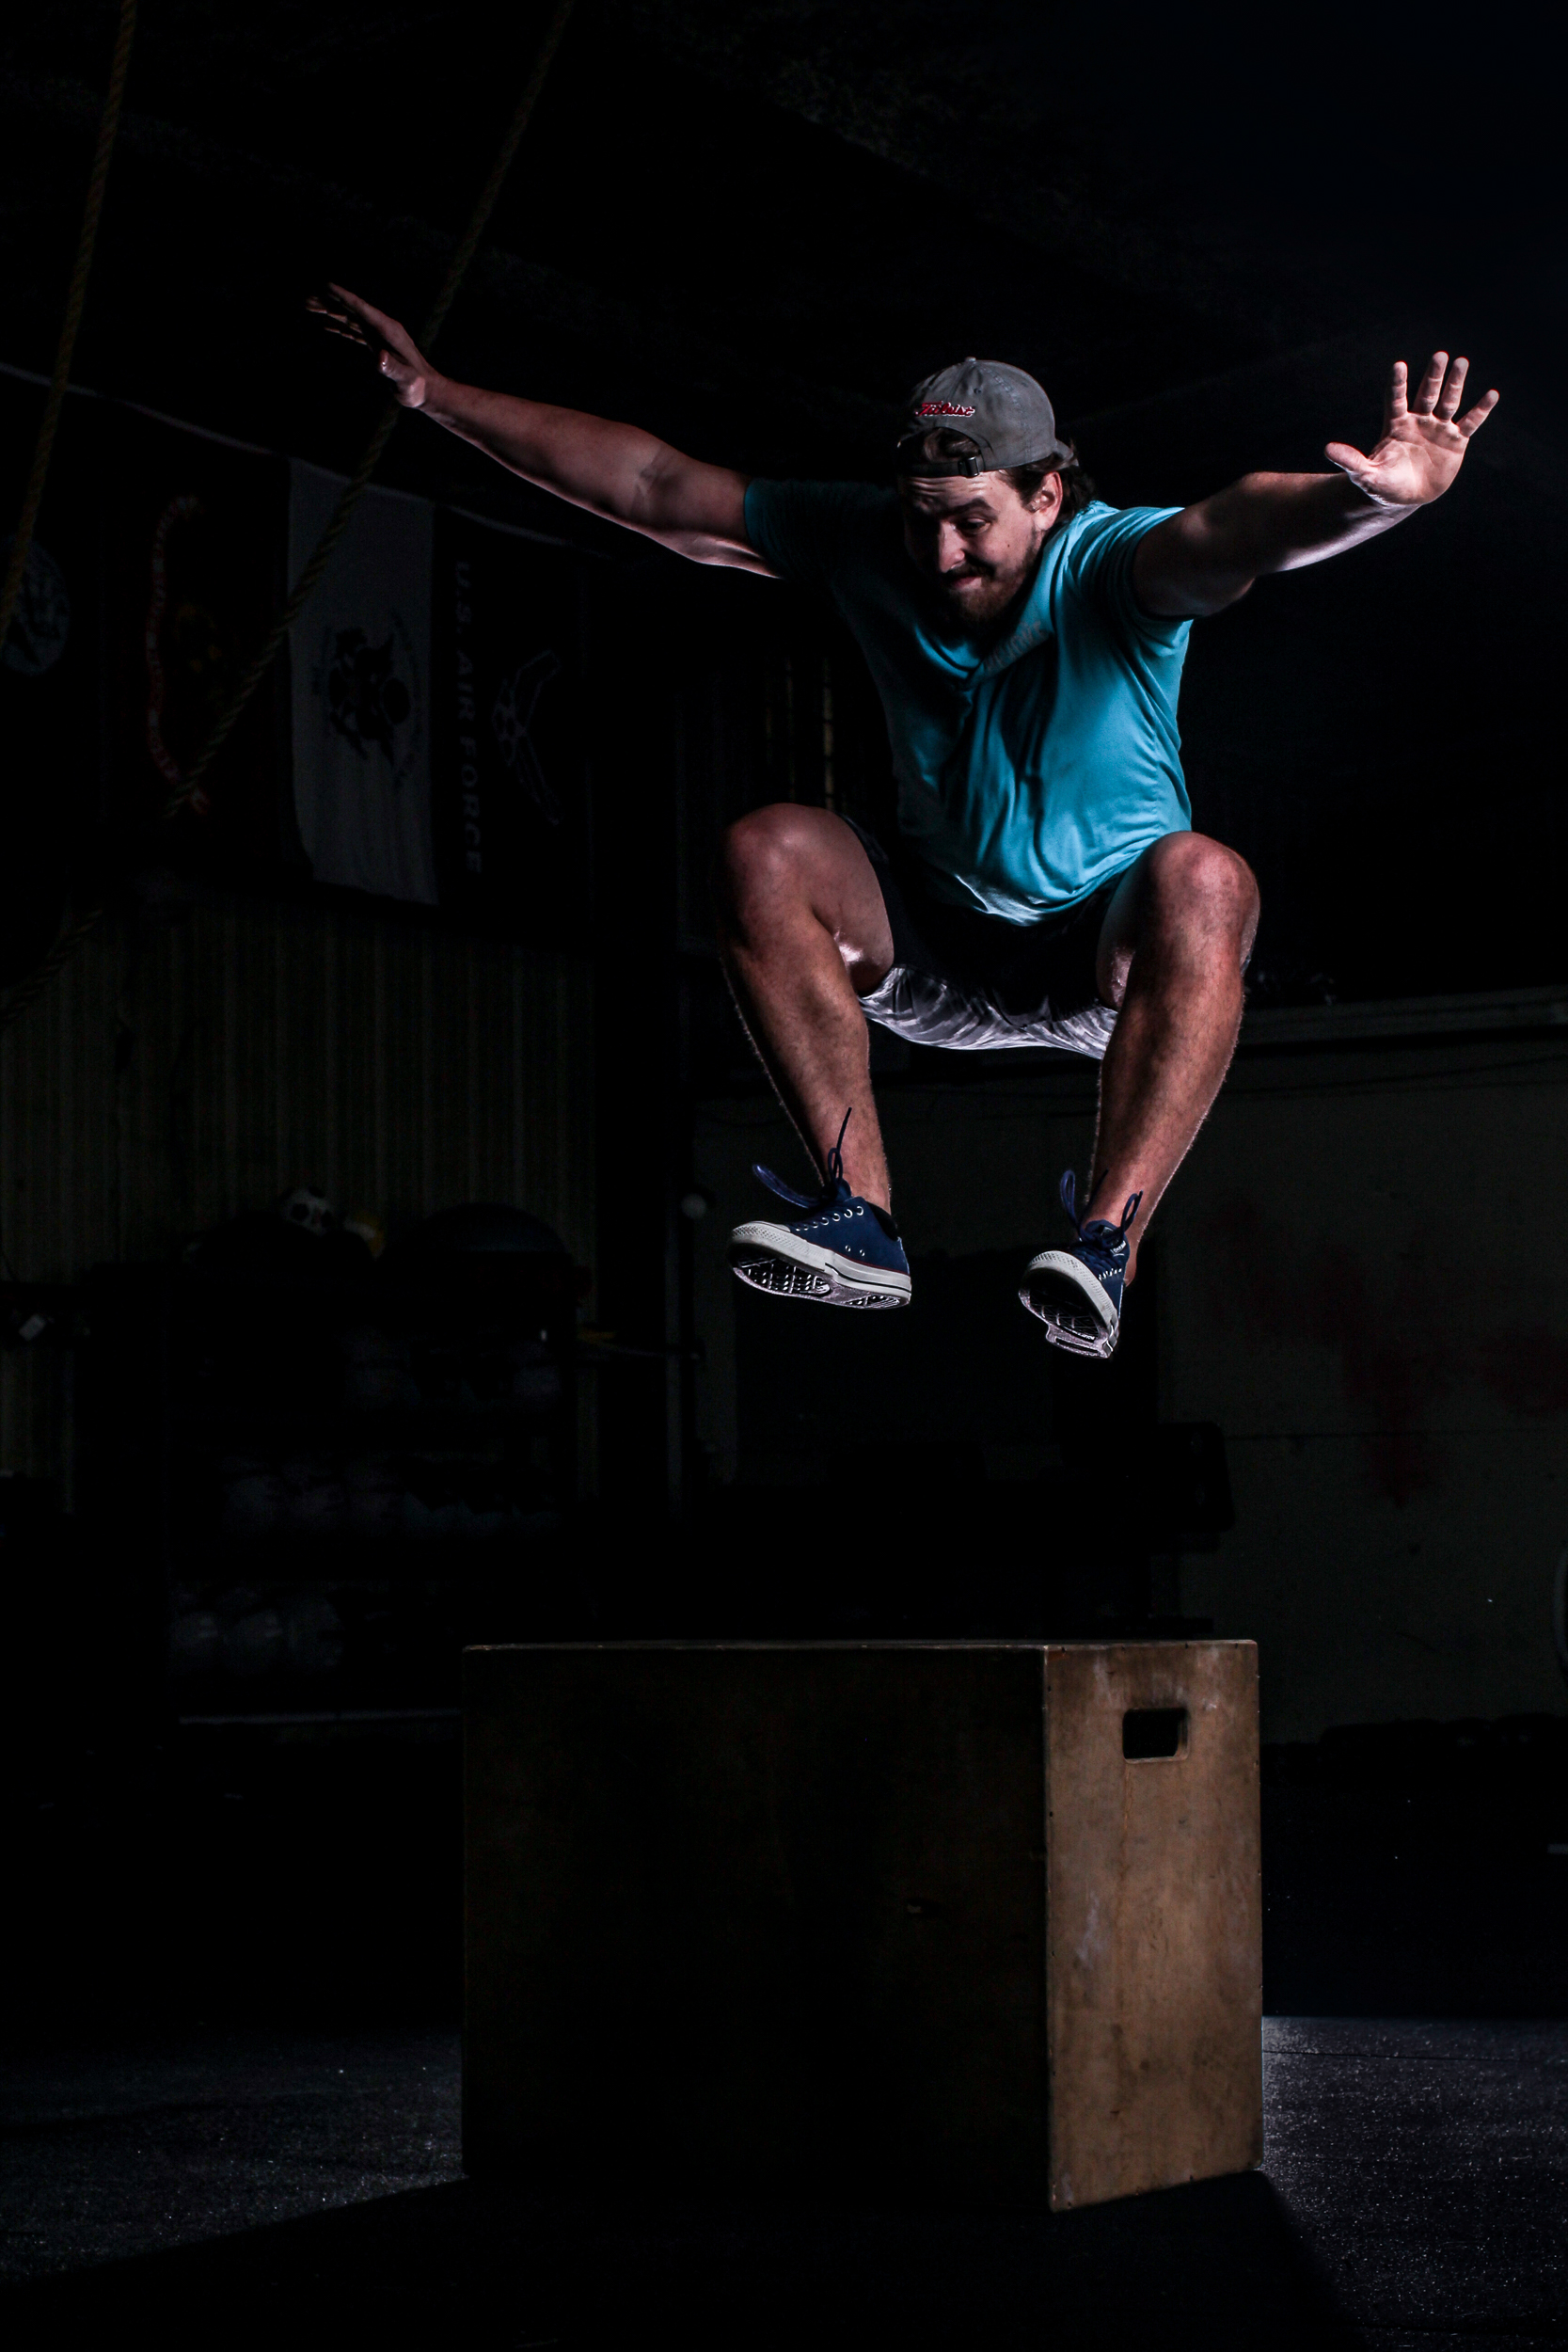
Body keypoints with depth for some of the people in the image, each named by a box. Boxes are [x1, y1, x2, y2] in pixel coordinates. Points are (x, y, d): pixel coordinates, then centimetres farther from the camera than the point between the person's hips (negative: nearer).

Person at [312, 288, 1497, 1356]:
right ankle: (861, 1218, -28)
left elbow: (1232, 533, -44)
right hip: (936, 949, 4)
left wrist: (1373, 497, -67)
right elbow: (655, 486, -5)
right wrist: (438, 395, -7)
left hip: (1109, 958, -4)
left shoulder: (1108, 566, -21)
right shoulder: (867, 546, -8)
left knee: (1202, 880, -36)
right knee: (766, 852, -21)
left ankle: (1110, 1242, -44)